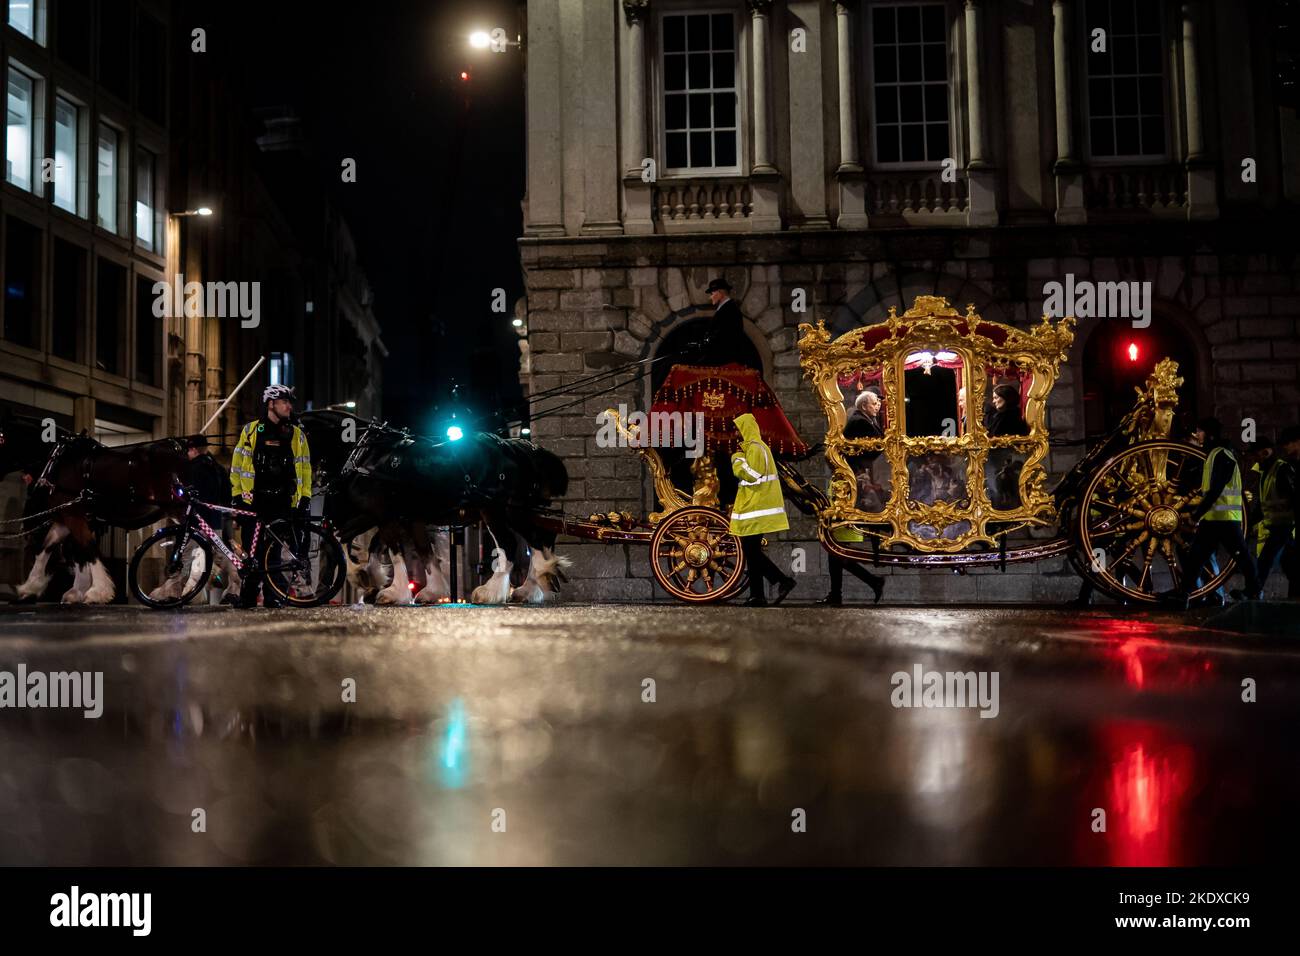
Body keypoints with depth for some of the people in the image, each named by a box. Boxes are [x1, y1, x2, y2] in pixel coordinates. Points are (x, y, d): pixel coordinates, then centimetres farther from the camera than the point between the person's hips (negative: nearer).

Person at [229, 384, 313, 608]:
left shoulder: (297, 435, 12)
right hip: (253, 499, -1)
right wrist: (237, 496, 2)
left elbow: (305, 468, 13)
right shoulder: (251, 431, 7)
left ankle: (272, 595, 8)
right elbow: (237, 465, 8)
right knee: (252, 550, -1)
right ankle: (248, 595, 6)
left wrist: (305, 498, 5)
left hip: (283, 502, 1)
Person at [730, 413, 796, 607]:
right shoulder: (755, 447, 18)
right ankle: (757, 596, 10)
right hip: (755, 508, 10)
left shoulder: (755, 448, -13)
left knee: (751, 551, -9)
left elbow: (752, 476, -22)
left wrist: (737, 460, -11)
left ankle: (783, 580, -10)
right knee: (751, 551, 10)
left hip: (755, 510, -10)